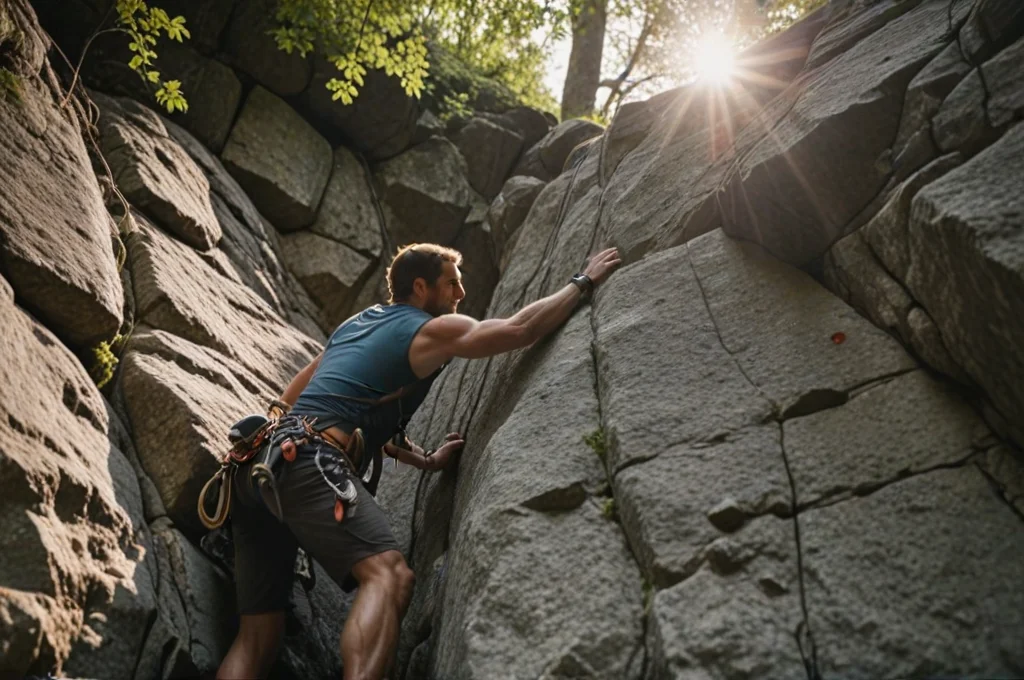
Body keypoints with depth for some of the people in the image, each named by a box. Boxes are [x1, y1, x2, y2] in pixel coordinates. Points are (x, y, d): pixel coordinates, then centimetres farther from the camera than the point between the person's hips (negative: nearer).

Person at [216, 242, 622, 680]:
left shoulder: (357, 323, 28)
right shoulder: (431, 330, 4)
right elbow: (521, 330, -3)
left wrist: (423, 459, 34)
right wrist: (584, 282, 11)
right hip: (307, 464, -8)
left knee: (257, 635, 9)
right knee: (388, 575, -22)